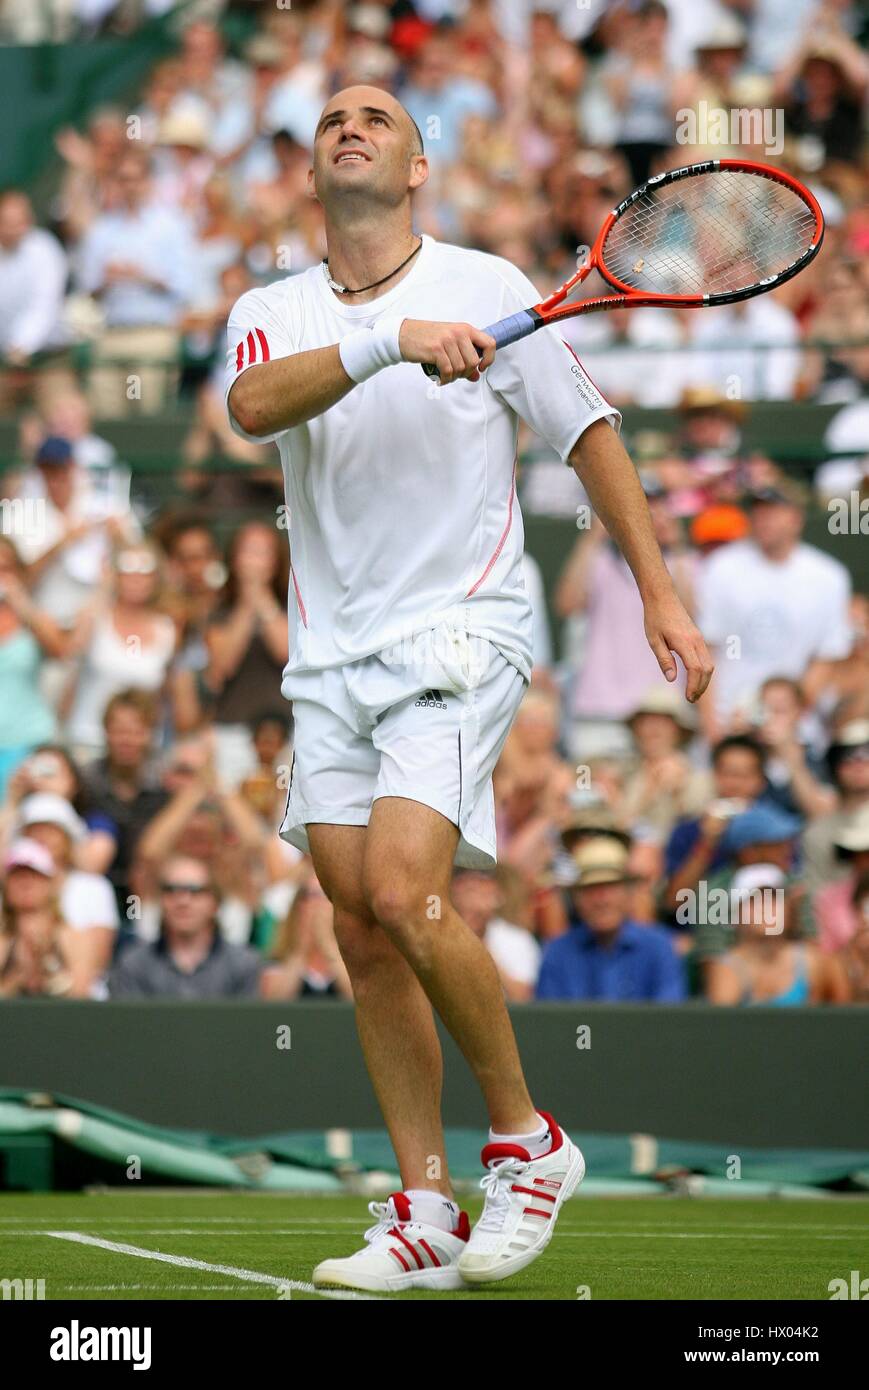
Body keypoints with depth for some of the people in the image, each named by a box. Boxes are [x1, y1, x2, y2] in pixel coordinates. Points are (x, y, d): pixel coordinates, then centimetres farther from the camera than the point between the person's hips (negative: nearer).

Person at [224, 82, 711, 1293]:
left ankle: (525, 1138, -3)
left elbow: (587, 432, 6)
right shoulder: (272, 313, 7)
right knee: (364, 935, 1)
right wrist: (390, 339, -31)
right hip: (331, 661, 4)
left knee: (403, 891, -21)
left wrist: (659, 591, 2)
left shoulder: (484, 286, 0)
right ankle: (425, 1216, 6)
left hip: (460, 637, -4)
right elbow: (254, 404, -16)